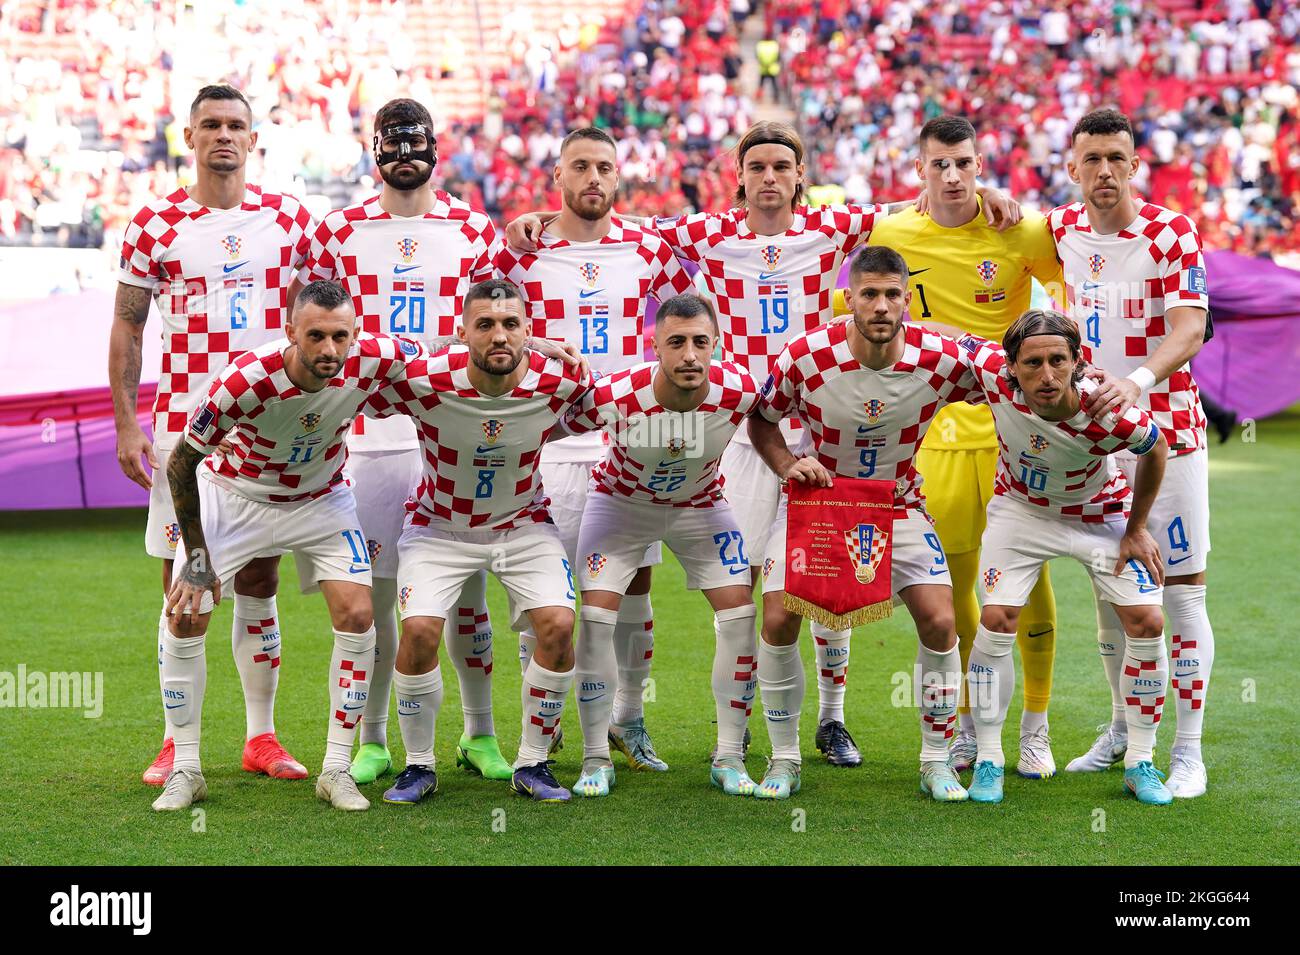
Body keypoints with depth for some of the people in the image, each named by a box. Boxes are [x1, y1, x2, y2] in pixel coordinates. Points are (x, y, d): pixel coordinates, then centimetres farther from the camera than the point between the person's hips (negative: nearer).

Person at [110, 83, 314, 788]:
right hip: (181, 428, -1)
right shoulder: (155, 225, 2)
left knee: (260, 580, 6)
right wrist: (125, 424, -1)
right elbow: (127, 326, 5)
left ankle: (262, 737, 14)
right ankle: (176, 742, 8)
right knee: (183, 584, 0)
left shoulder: (288, 219, 6)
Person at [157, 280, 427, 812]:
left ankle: (336, 769, 1)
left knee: (357, 618, -11)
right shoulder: (243, 381, -36)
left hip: (322, 499, 2)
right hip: (233, 493, -2)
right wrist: (197, 558, -17)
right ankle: (185, 771, 5)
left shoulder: (374, 361, -28)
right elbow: (181, 464, -21)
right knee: (184, 620, -10)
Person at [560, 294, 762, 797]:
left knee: (740, 613, -9)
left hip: (699, 505, 2)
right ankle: (596, 760, 0)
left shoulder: (739, 391, -29)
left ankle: (729, 758, 4)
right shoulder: (616, 396, -34)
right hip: (621, 501, -2)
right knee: (596, 615, -14)